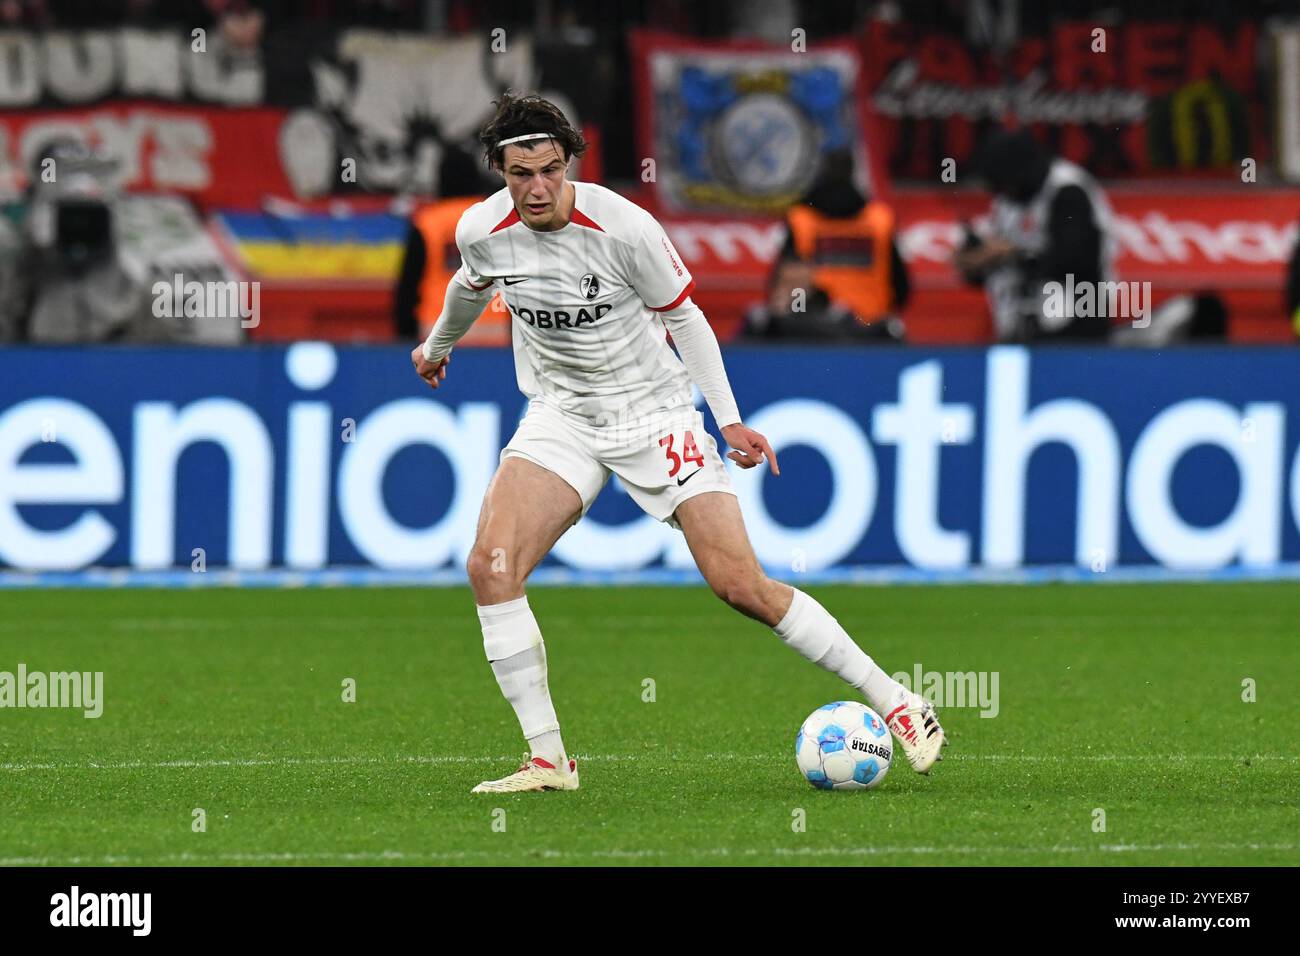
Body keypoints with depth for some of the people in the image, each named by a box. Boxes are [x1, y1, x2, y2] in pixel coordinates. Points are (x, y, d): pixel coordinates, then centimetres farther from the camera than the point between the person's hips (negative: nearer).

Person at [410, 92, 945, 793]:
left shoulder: (624, 228, -21)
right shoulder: (481, 230, -10)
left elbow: (683, 316, -6)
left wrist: (728, 419, -9)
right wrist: (437, 345, 34)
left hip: (654, 412, -3)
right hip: (560, 415, 3)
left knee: (741, 586, -11)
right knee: (490, 565, -19)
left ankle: (890, 700, 4)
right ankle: (547, 758, -11)